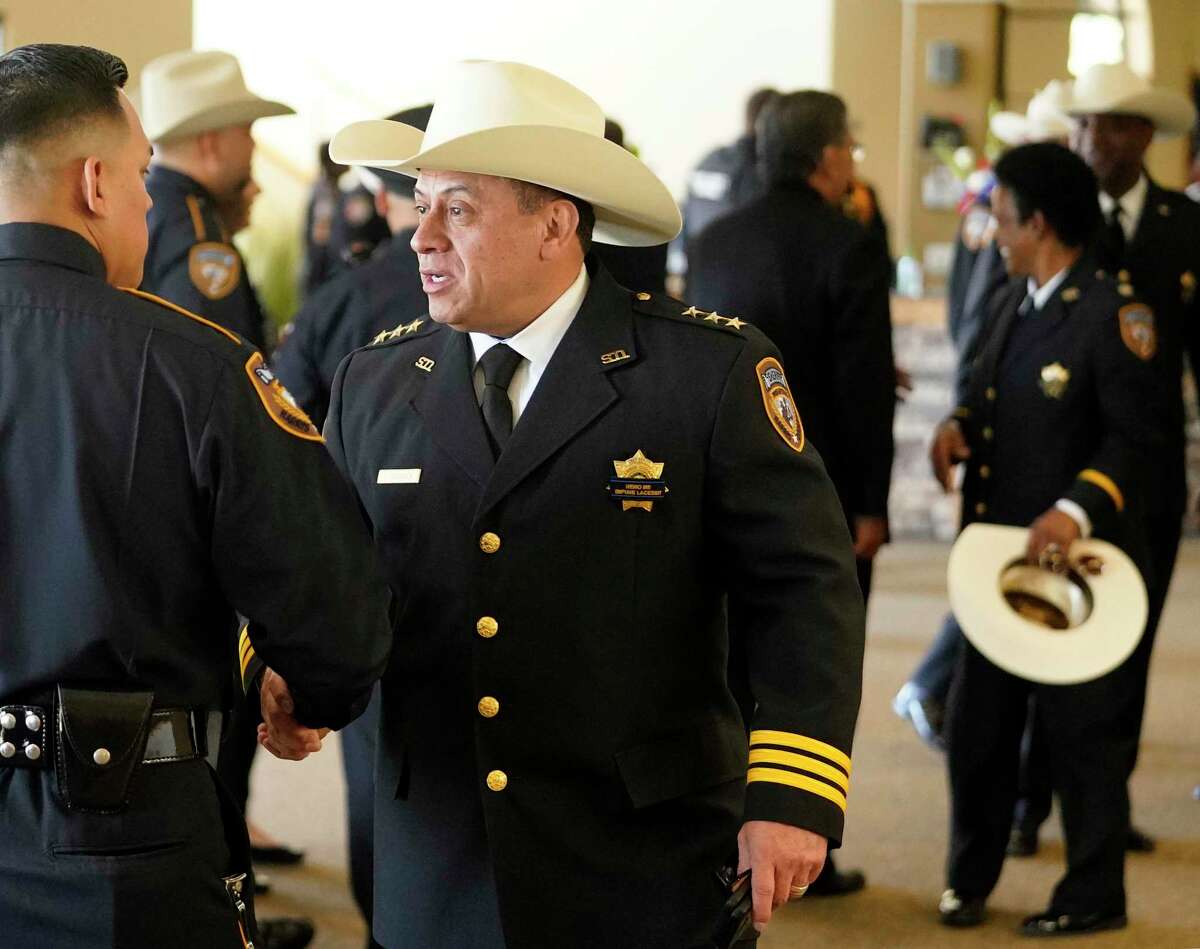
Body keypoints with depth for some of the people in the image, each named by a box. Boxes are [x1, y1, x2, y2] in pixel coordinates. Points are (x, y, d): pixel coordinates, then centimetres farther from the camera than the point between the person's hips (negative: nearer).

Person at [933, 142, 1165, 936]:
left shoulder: (1112, 315, -14)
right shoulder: (1016, 304, 13)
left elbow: (1135, 435, -17)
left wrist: (1078, 510, -29)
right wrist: (958, 425, 0)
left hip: (1077, 558, -8)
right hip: (998, 550, 8)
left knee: (1080, 730, 2)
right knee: (977, 722, 13)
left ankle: (1094, 897, 15)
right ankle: (970, 878, 27)